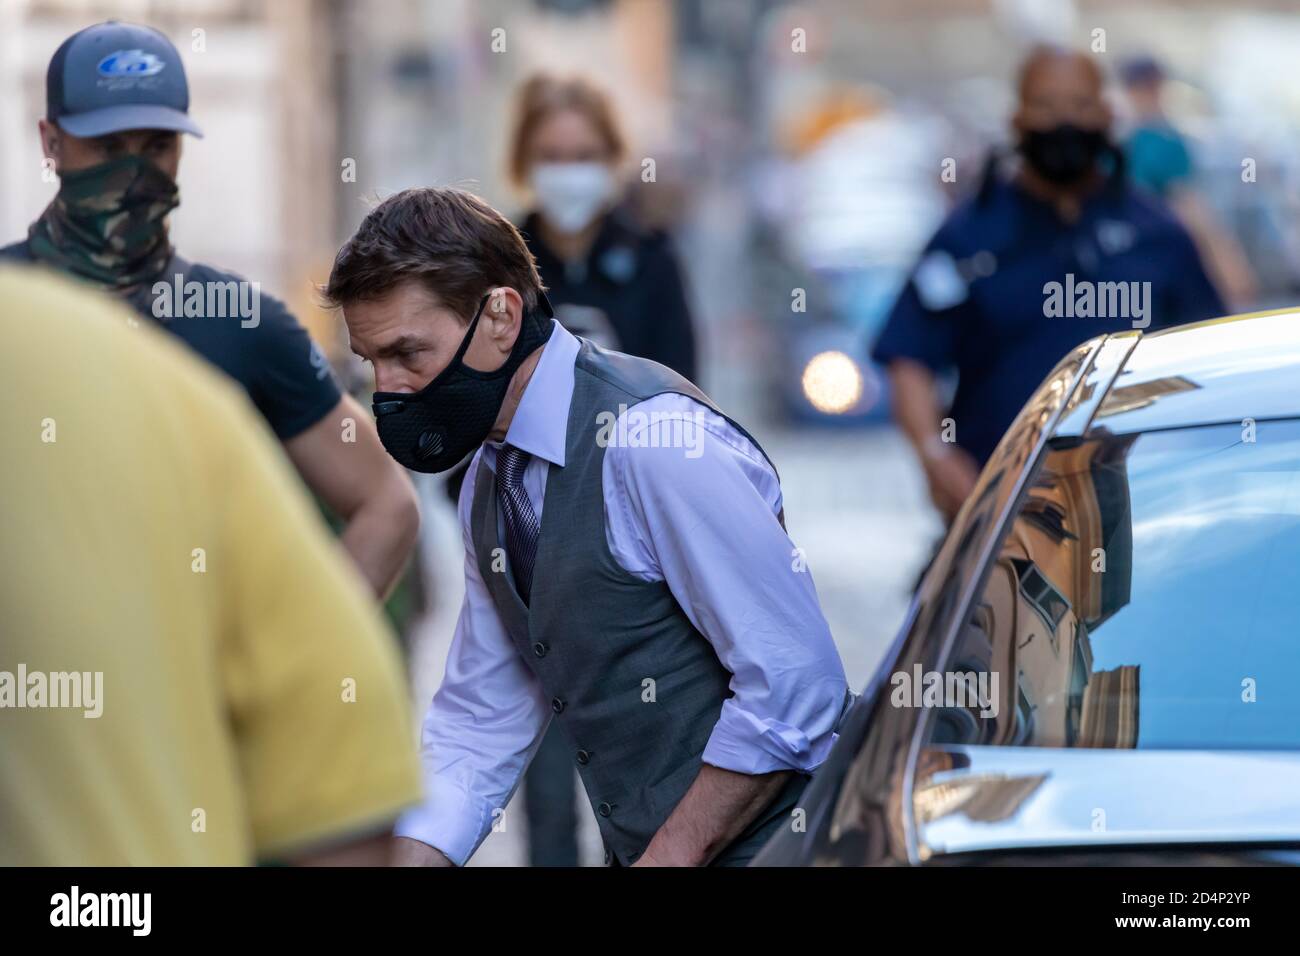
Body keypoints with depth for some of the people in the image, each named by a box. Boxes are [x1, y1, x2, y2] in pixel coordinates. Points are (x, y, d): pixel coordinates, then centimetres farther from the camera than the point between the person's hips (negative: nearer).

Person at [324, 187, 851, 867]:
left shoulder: (653, 443, -16)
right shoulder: (490, 483, 10)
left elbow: (794, 682, -19)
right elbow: (479, 722, 15)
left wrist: (670, 857, -15)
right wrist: (405, 862, 2)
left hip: (761, 845, -7)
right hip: (651, 854, 7)